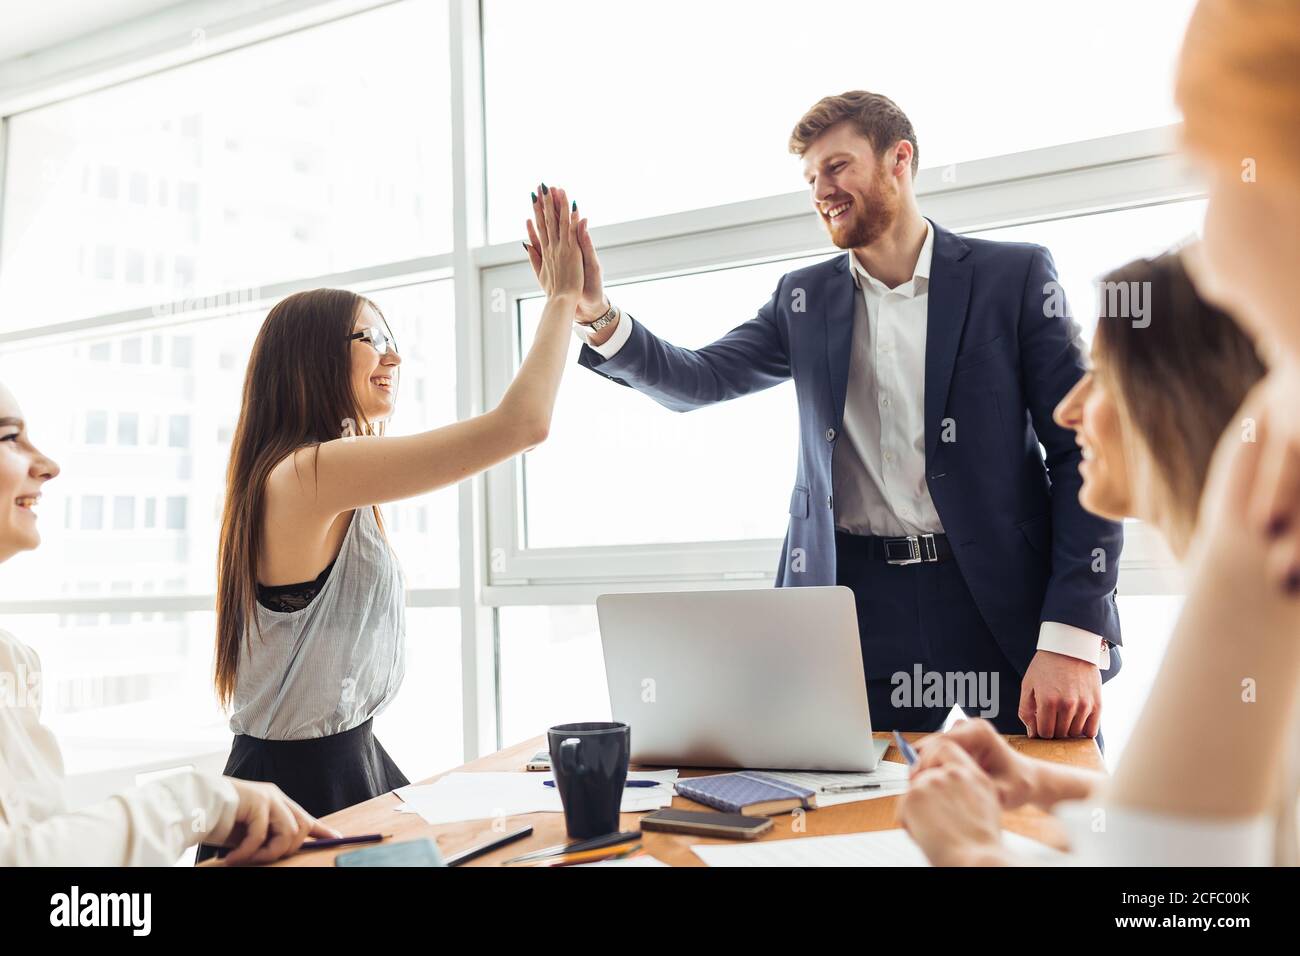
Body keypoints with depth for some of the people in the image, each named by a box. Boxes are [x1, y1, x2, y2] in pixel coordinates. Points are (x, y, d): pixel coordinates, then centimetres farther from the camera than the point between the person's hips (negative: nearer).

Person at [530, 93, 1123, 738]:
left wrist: (1071, 641, -13)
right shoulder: (804, 299, 12)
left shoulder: (1014, 275, 1)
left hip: (1004, 606, -1)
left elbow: (1082, 453, -4)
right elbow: (697, 382, 3)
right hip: (858, 604, 2)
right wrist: (594, 315, -16)